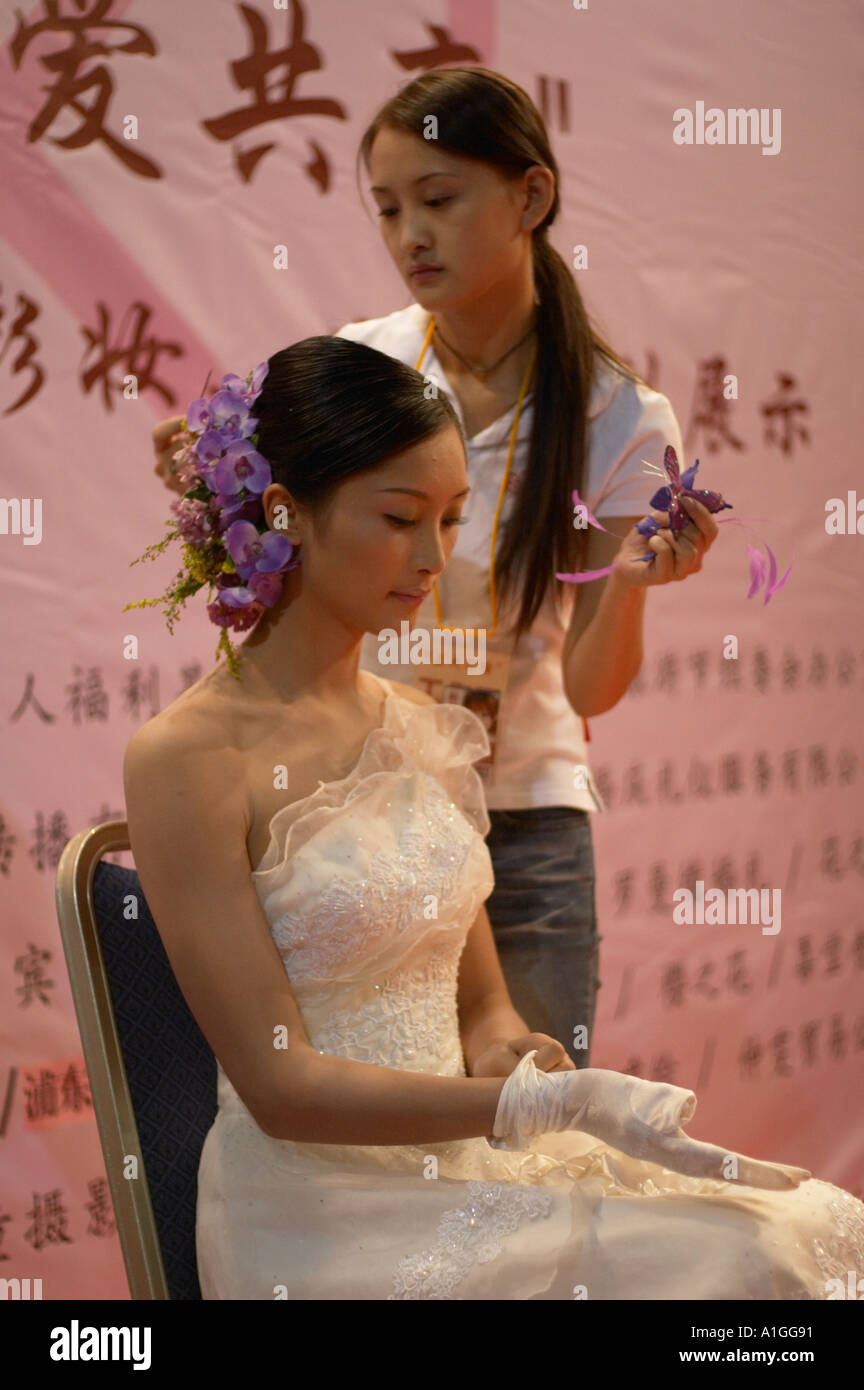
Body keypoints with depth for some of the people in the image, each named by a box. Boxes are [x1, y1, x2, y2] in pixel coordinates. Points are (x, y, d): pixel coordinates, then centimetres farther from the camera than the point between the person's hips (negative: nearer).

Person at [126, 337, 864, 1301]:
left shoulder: (423, 730, 9)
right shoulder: (186, 760, -11)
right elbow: (280, 1085, -14)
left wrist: (513, 1057, -10)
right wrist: (553, 1103, -22)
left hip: (457, 1168, 6)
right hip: (317, 1218, -6)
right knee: (741, 1257, -21)